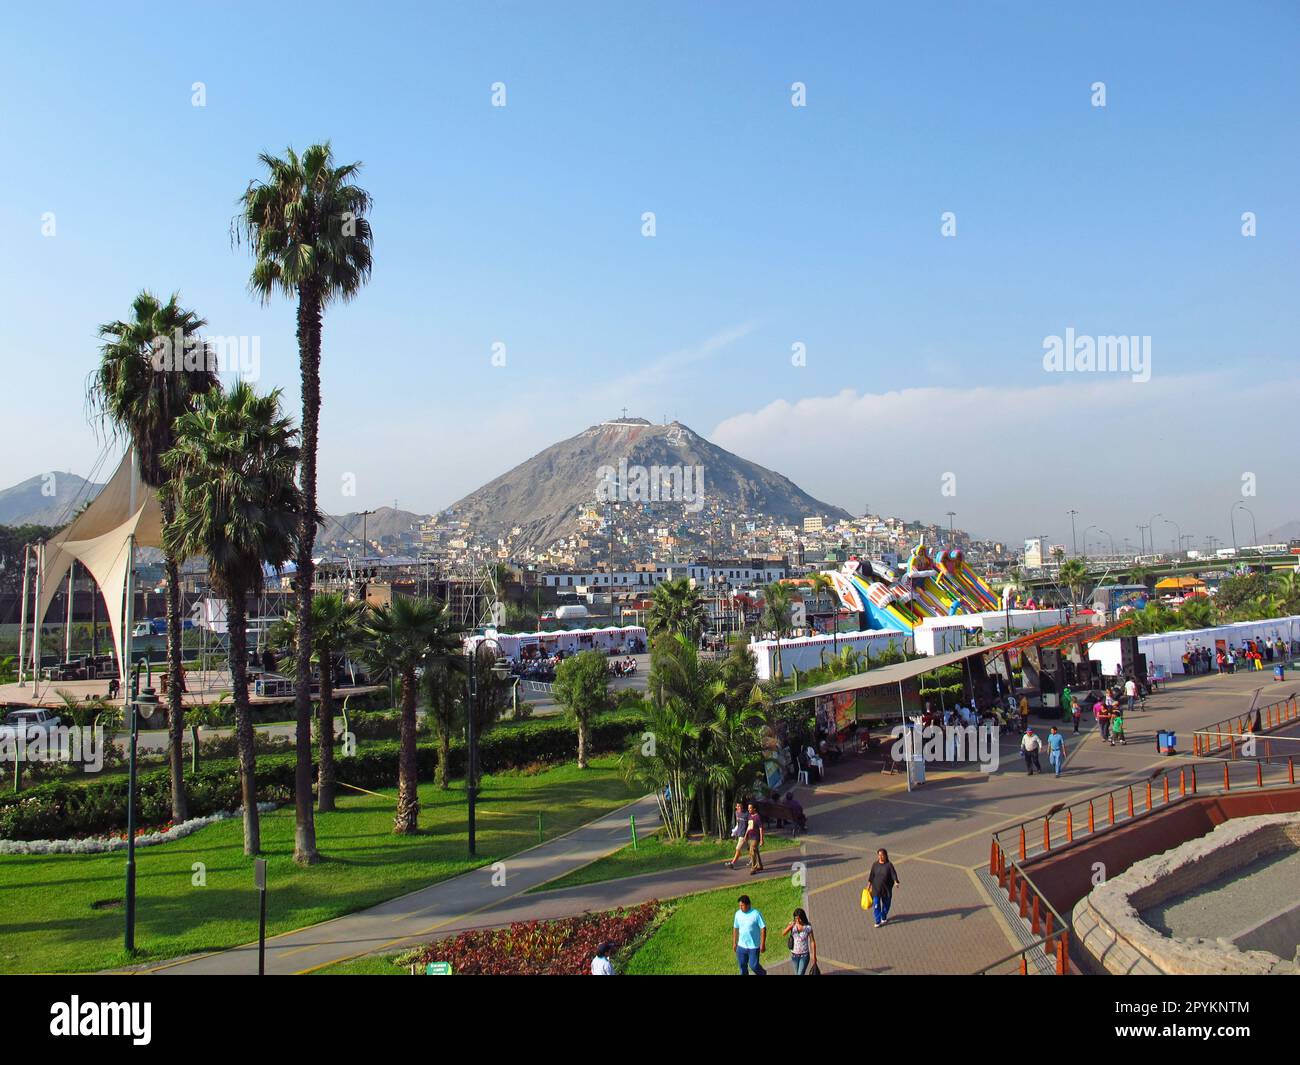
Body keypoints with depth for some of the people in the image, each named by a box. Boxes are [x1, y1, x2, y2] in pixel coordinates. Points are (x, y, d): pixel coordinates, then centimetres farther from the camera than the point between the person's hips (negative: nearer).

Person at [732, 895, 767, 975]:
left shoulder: (756, 914, -16)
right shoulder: (738, 913, -2)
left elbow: (763, 928, -12)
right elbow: (735, 928, 9)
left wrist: (763, 944, -13)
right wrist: (734, 943, 12)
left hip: (754, 946, -4)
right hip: (741, 946, 4)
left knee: (753, 965, 3)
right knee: (742, 965, 10)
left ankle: (762, 973, 34)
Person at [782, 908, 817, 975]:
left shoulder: (808, 927, -13)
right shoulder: (792, 924, -8)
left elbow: (812, 942, -6)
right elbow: (783, 934, -22)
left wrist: (814, 956, -5)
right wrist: (790, 926, -39)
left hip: (804, 955, -3)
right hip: (794, 955, 3)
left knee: (800, 974, -13)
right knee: (797, 974, 13)